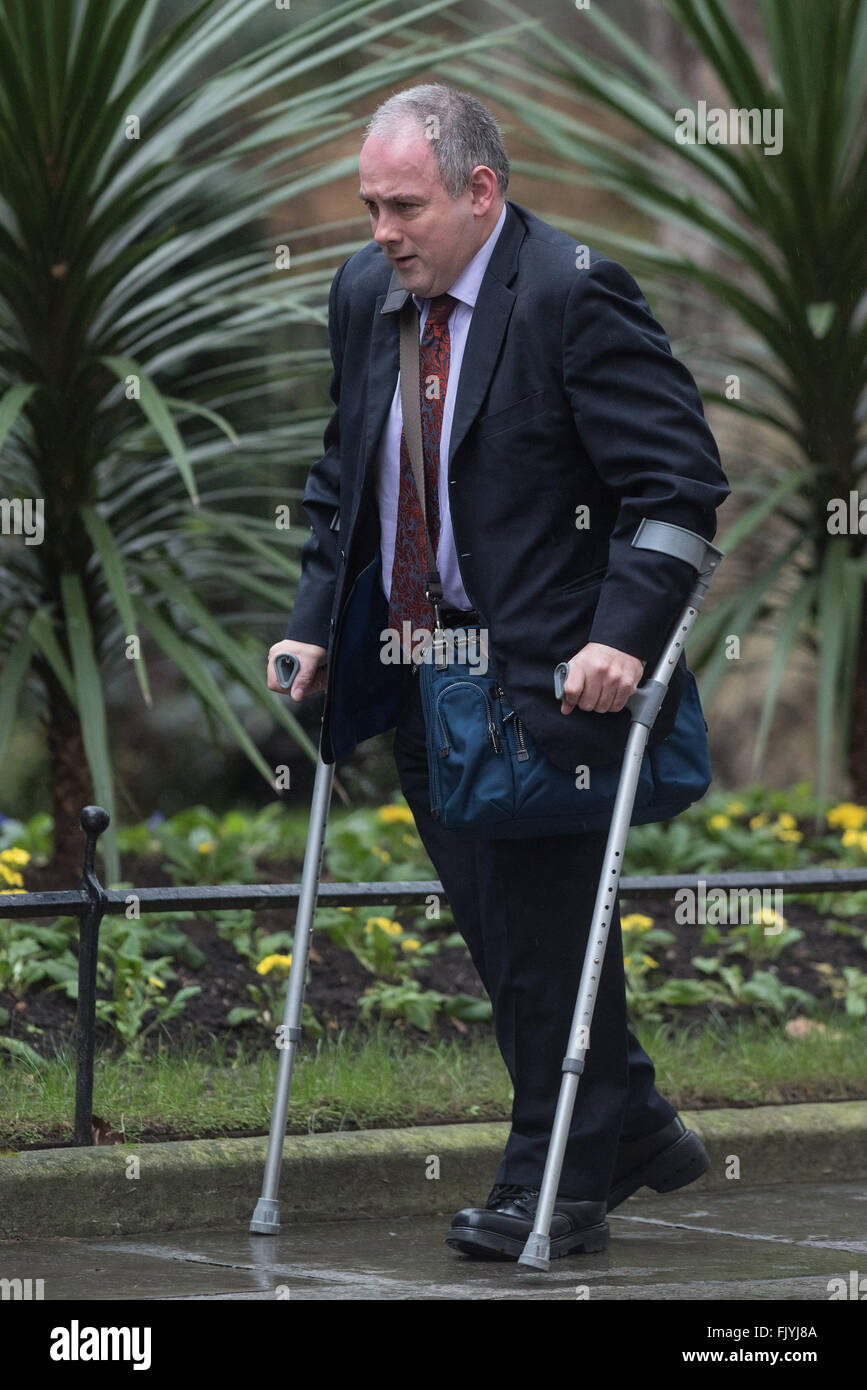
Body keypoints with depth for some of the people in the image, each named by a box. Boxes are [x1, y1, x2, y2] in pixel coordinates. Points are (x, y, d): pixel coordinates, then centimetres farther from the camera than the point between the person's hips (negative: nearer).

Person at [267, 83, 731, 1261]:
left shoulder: (574, 293, -15)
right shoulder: (364, 294, 7)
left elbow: (679, 480, -16)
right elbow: (343, 481, 19)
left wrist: (625, 636, -25)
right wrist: (318, 621, 8)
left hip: (547, 672, -7)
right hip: (412, 666, 7)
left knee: (547, 922, -3)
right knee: (490, 921, 12)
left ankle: (556, 1187, 8)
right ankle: (631, 1126, 28)